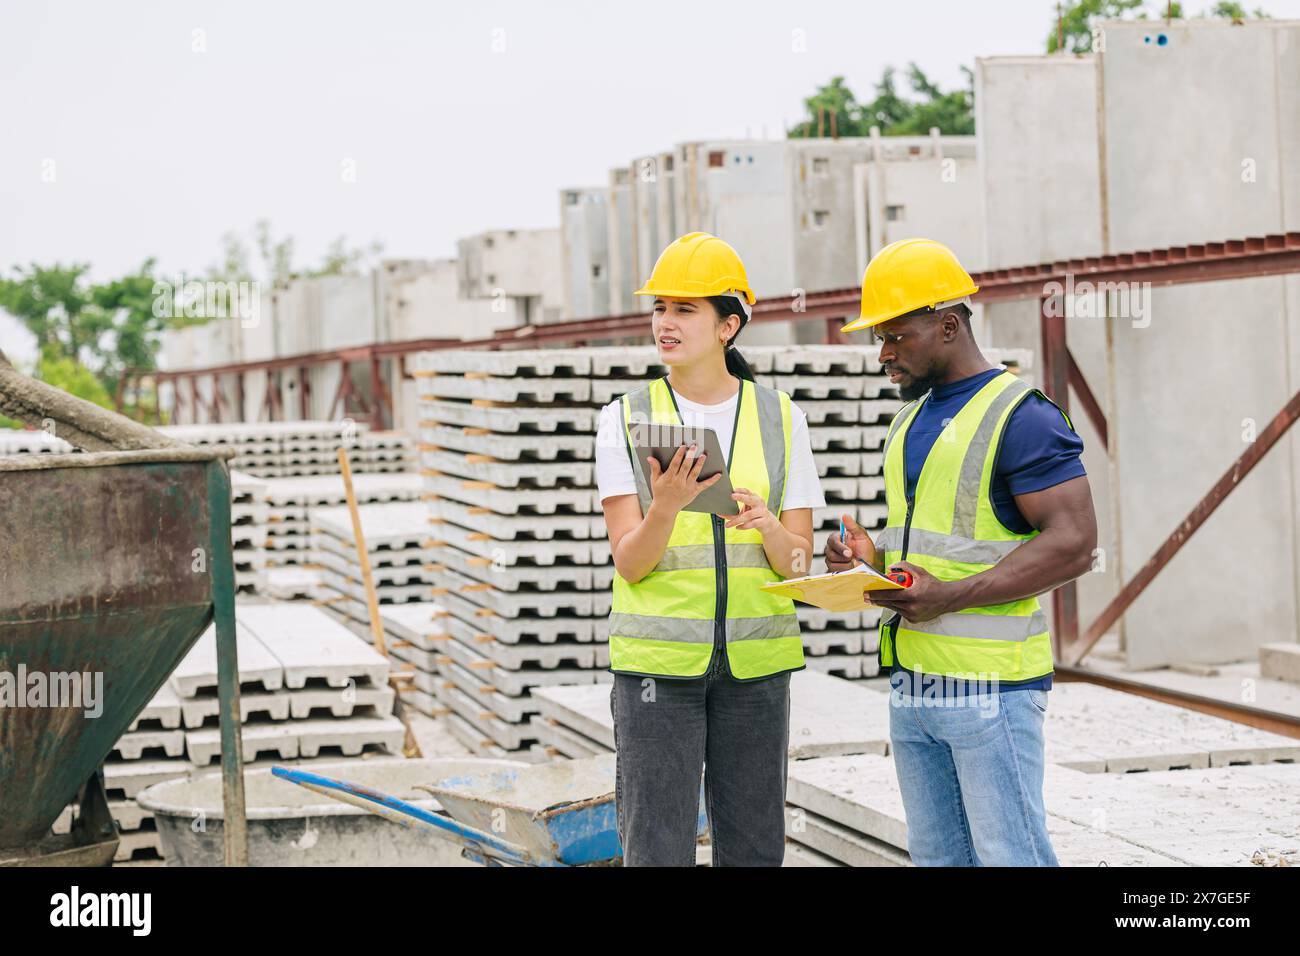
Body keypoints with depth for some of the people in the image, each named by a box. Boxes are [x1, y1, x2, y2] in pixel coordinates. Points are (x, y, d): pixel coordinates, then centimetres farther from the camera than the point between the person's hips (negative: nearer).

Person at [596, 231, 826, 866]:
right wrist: (668, 503, -27)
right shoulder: (626, 419, 0)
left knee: (753, 849, 6)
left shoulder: (780, 418, 4)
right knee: (657, 850, -3)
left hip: (755, 662, 2)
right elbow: (629, 562, -7)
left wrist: (766, 525, -20)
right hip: (656, 659, -2)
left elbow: (798, 562, 2)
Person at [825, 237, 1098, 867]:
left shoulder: (1020, 417, -12)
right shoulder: (912, 419, 17)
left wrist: (951, 596, -22)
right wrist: (870, 555, 5)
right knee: (937, 856, 11)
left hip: (989, 683, -9)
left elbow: (1073, 541, -18)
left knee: (1010, 857, -6)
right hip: (912, 679, 9)